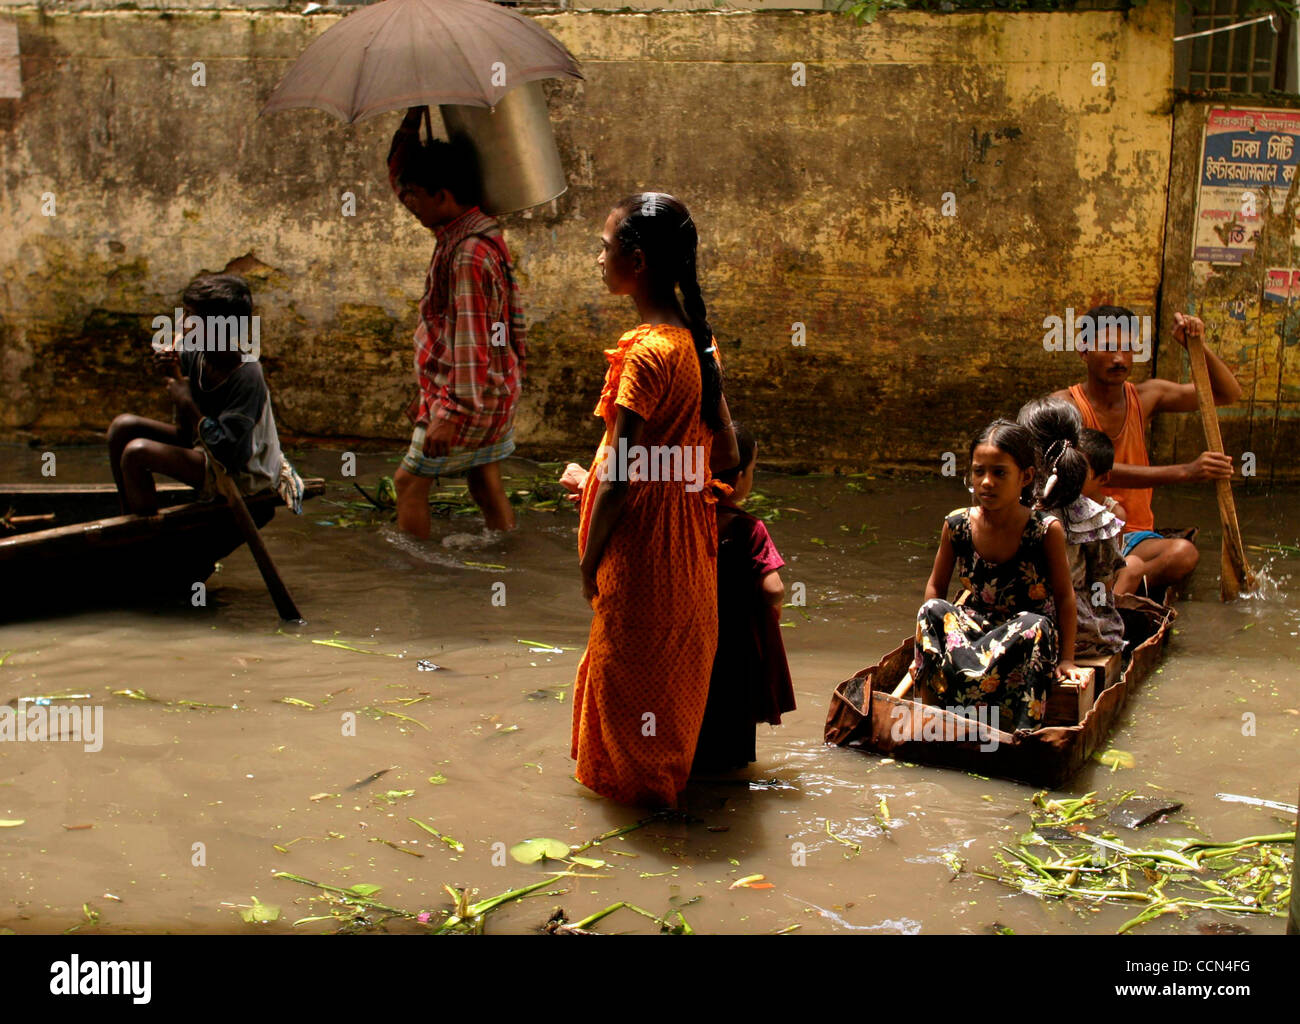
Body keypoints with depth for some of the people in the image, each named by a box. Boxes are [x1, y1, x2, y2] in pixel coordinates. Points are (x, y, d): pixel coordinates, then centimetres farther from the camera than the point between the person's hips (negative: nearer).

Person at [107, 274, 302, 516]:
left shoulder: (248, 377, -27)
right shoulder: (193, 354, -5)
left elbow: (224, 449, -29)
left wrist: (186, 402, -24)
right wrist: (172, 374, -9)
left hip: (238, 472, -9)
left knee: (136, 453, -22)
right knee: (123, 426, 3)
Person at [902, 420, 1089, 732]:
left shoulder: (1046, 530, -14)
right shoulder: (957, 525, -7)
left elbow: (1064, 596, -5)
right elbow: (936, 586, 6)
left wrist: (1066, 658, -7)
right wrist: (928, 641, -1)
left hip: (1025, 637, -2)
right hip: (976, 627, 2)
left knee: (1035, 625, -35)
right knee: (932, 610, -24)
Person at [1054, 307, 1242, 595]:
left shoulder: (1145, 396, 11)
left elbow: (1229, 393, 16)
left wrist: (1196, 345, -2)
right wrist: (1184, 472, -29)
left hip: (1134, 536, 4)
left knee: (1184, 553, -32)